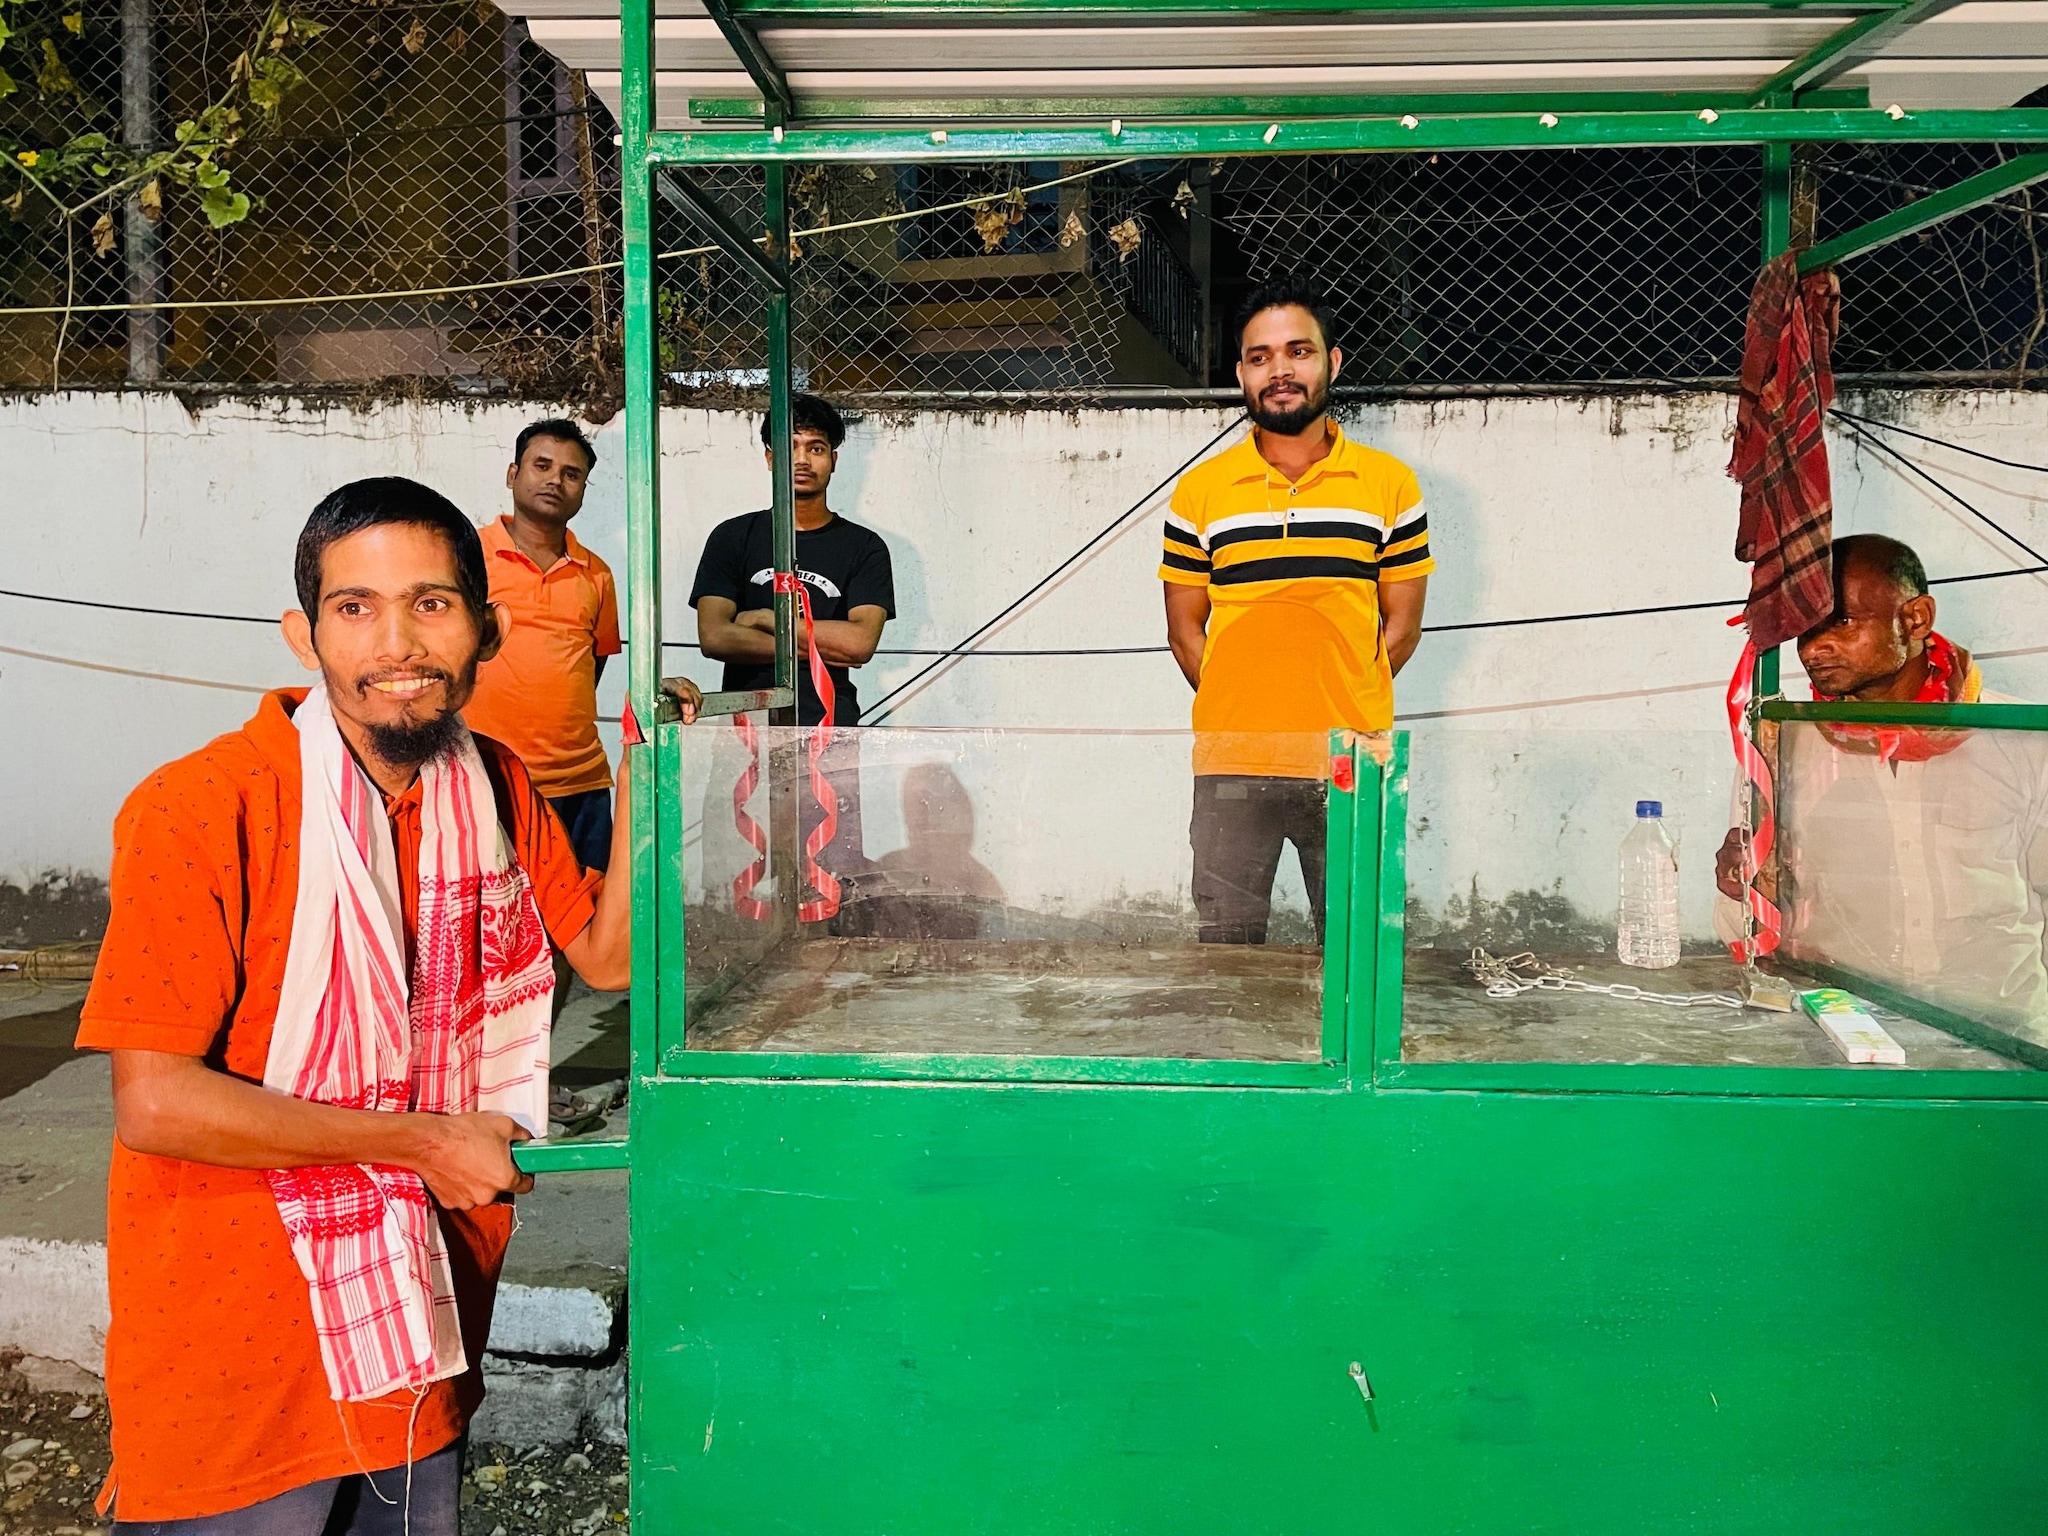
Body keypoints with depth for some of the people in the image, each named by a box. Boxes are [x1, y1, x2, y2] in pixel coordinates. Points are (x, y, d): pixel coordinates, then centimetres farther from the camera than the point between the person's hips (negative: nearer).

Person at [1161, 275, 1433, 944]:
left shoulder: (1390, 484, 5)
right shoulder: (1199, 491, 5)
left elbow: (1402, 625, 7)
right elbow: (1185, 627, 8)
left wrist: (1344, 711, 0)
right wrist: (1239, 713, 0)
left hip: (1352, 766, 0)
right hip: (1231, 765, 0)